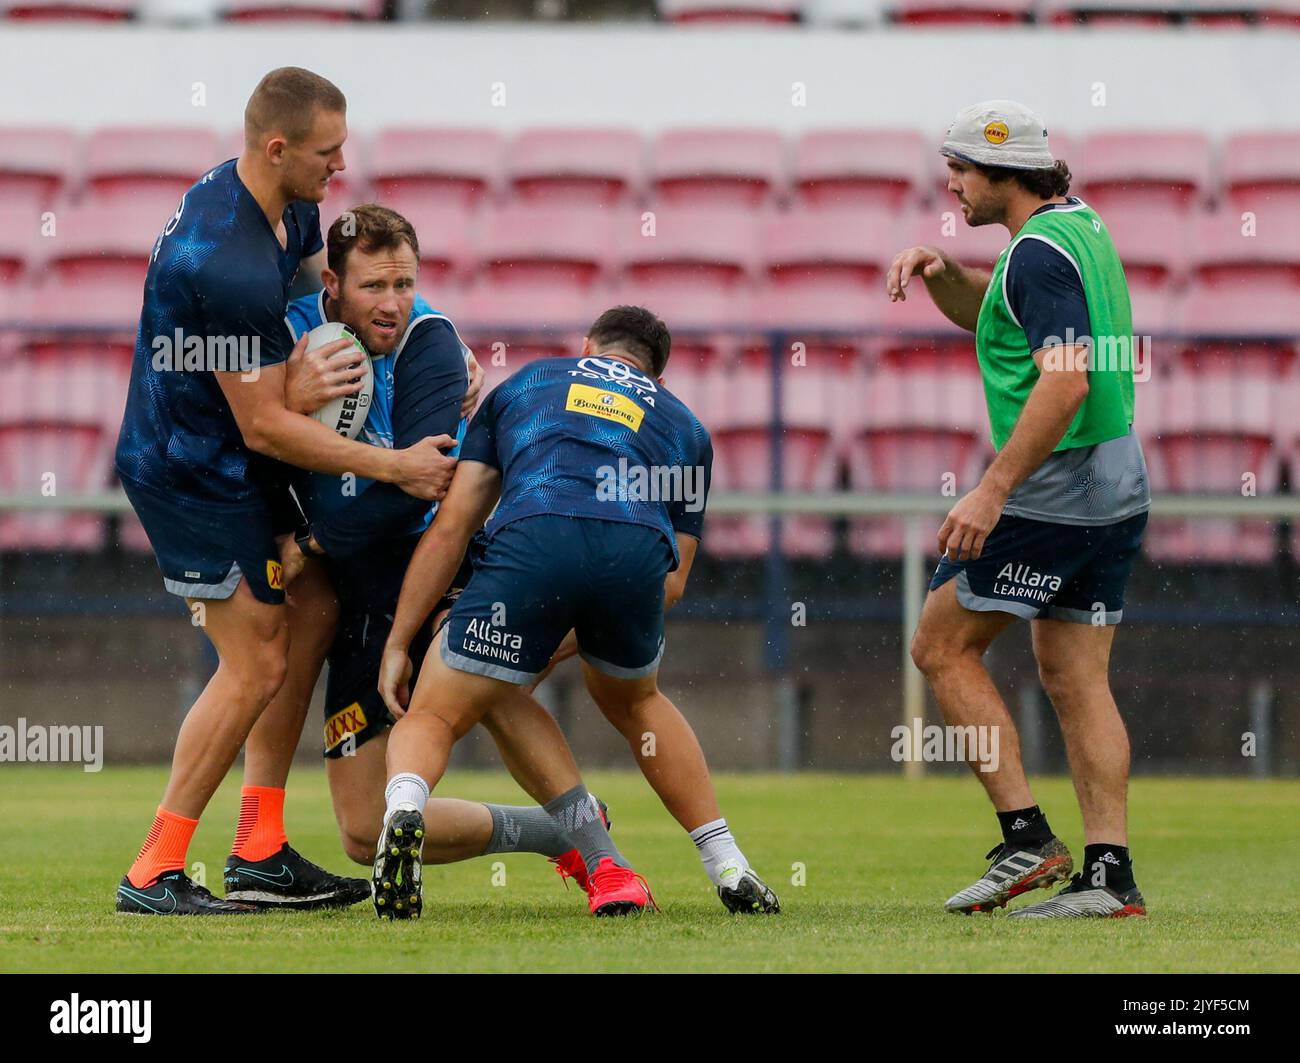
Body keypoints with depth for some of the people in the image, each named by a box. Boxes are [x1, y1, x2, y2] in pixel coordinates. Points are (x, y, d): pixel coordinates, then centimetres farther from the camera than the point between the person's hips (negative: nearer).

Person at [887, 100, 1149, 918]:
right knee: (1076, 680, 9)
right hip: (1117, 484, 9)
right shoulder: (1080, 224, 13)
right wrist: (939, 271, 7)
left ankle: (1028, 840, -3)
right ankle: (1111, 874, 3)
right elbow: (988, 314, 27)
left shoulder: (1039, 253, -17)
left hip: (1052, 493, -9)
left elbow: (1066, 382, -27)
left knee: (943, 646, 2)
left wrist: (993, 490, -27)